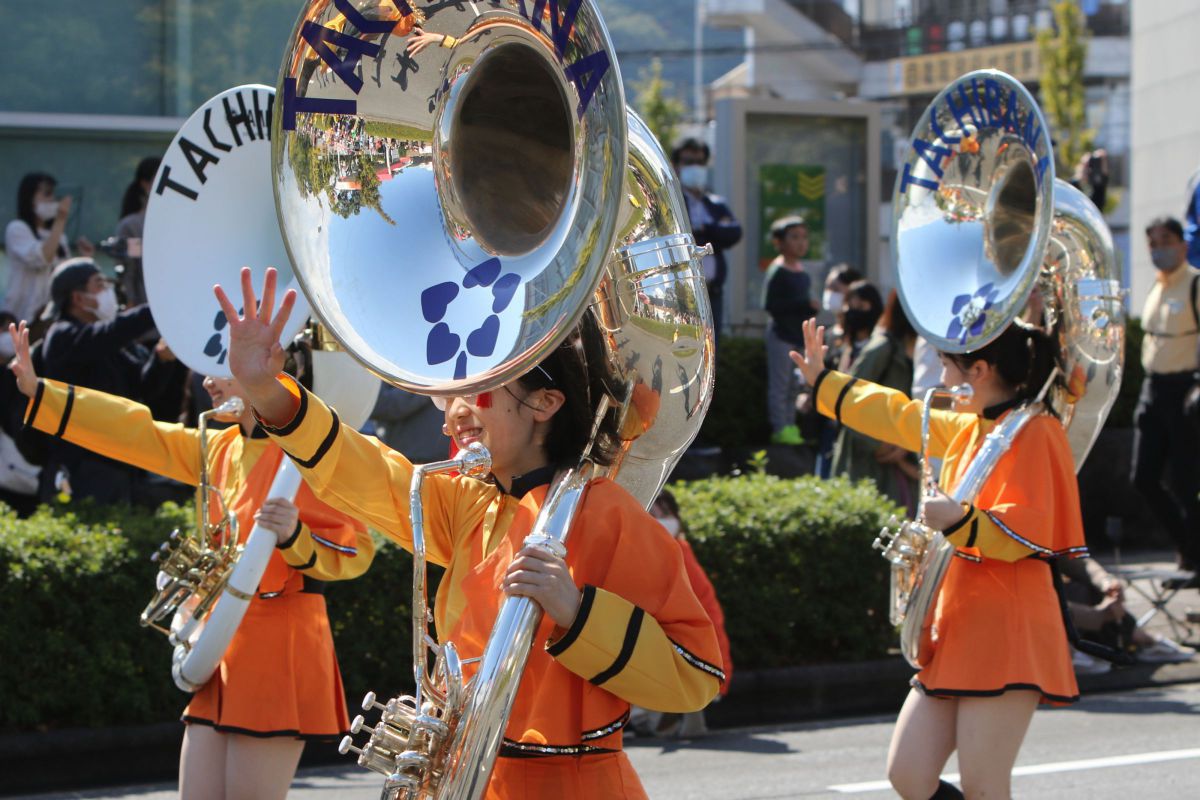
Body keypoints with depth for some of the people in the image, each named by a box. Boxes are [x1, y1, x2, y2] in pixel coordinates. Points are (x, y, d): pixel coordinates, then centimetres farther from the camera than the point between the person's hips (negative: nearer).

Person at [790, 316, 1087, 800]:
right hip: (955, 632, 9)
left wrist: (960, 521, -34)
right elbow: (901, 415, 33)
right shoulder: (970, 430, 18)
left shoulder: (1032, 433, -10)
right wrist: (823, 381, 42)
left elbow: (1024, 533, -19)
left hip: (1005, 633, -9)